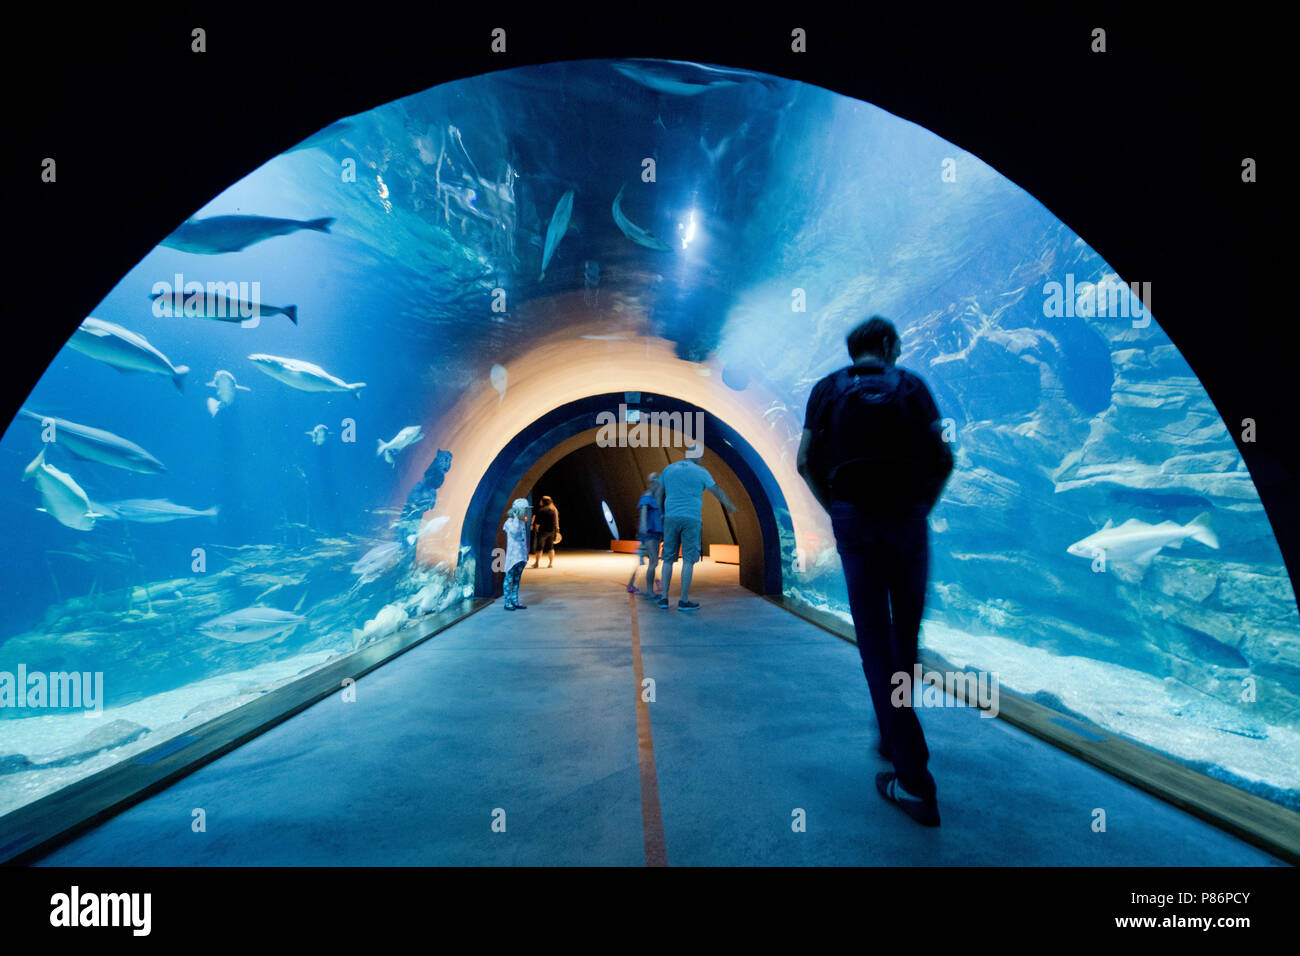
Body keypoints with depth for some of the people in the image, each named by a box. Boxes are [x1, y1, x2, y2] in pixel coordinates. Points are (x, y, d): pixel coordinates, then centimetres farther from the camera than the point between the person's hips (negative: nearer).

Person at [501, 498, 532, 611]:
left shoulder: (523, 522, 12)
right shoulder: (510, 522, -11)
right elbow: (514, 531, -33)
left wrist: (526, 554, 20)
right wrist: (516, 518, -24)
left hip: (521, 557, 7)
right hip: (512, 556, -7)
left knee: (517, 579, 12)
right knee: (509, 579, 0)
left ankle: (515, 602, 17)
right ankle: (508, 603, 6)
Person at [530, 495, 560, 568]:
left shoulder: (541, 510, -13)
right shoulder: (554, 510, 6)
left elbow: (537, 522, -12)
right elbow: (557, 521, 11)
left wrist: (537, 529, 2)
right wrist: (556, 530, 16)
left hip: (543, 530, -5)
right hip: (552, 531, 5)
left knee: (540, 547, 4)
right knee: (550, 547, 12)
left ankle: (537, 563, 9)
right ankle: (550, 563, 10)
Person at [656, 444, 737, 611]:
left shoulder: (669, 469, 10)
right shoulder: (701, 472, 0)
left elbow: (660, 494, 15)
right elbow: (718, 492, 10)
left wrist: (662, 513, 26)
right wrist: (730, 505, 28)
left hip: (671, 518, 4)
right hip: (691, 519, -3)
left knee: (668, 558, 11)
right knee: (688, 559, 0)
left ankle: (664, 598, 8)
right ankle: (684, 600, 0)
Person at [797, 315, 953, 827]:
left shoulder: (828, 388, 9)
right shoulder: (911, 384, 9)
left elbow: (806, 462, 1)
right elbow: (944, 457, 2)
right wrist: (923, 508, 12)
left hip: (853, 519, -1)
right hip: (907, 518, 1)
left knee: (873, 637, 1)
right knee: (906, 631, 18)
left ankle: (913, 779, 1)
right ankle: (894, 735, 31)